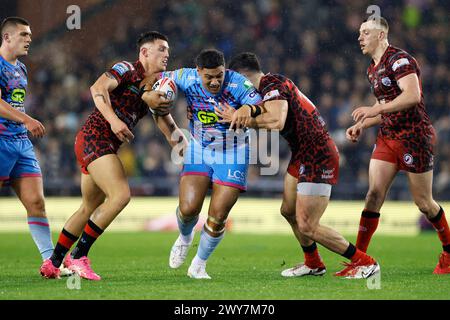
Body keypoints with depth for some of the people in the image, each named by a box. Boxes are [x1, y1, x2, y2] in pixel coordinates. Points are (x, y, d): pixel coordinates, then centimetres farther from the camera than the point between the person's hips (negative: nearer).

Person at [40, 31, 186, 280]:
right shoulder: (127, 70, -7)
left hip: (107, 147, 9)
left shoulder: (156, 88, 17)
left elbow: (168, 127, 16)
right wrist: (113, 119, -31)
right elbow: (98, 89, -22)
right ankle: (77, 256, -14)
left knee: (90, 208, 15)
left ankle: (53, 262, 25)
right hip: (94, 137, -9)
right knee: (120, 195, -20)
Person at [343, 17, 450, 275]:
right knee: (374, 196, -4)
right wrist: (362, 126, 11)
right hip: (387, 138, 8)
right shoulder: (373, 70, 15)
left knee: (424, 203, 2)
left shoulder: (399, 59, -15)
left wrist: (376, 110, -33)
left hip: (414, 137, -8)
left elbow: (412, 96, -29)